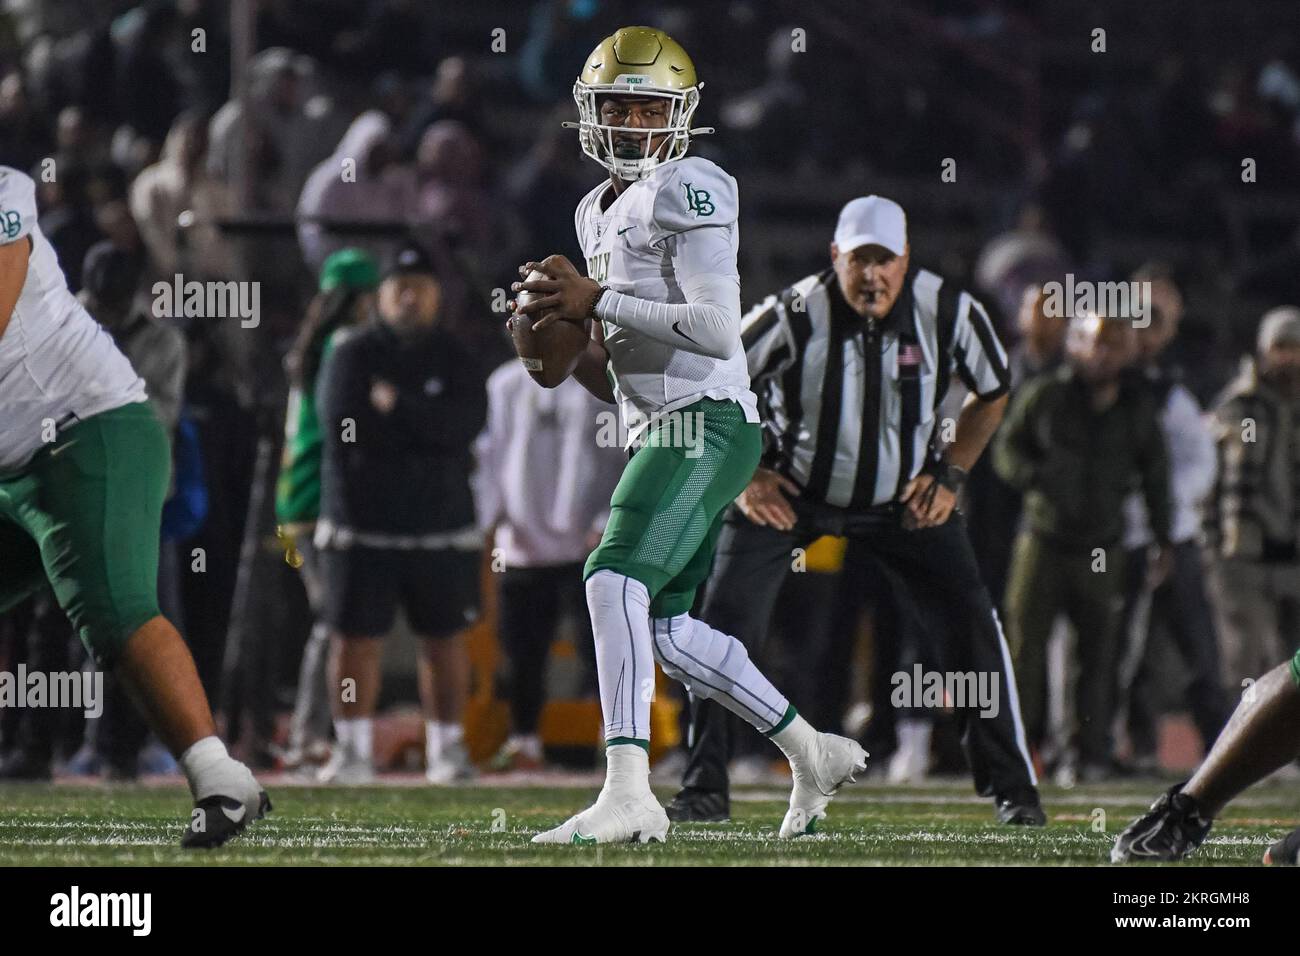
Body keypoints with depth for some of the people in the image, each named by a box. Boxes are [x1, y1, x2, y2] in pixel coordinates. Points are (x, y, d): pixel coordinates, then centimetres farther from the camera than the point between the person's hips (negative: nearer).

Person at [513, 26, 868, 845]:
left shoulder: (688, 190, -9)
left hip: (706, 423, -10)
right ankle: (814, 754, 27)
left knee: (617, 579, -23)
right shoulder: (600, 212, 19)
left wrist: (599, 301, -17)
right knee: (669, 632, 11)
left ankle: (630, 793, -30)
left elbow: (717, 331, -20)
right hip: (662, 433, 10)